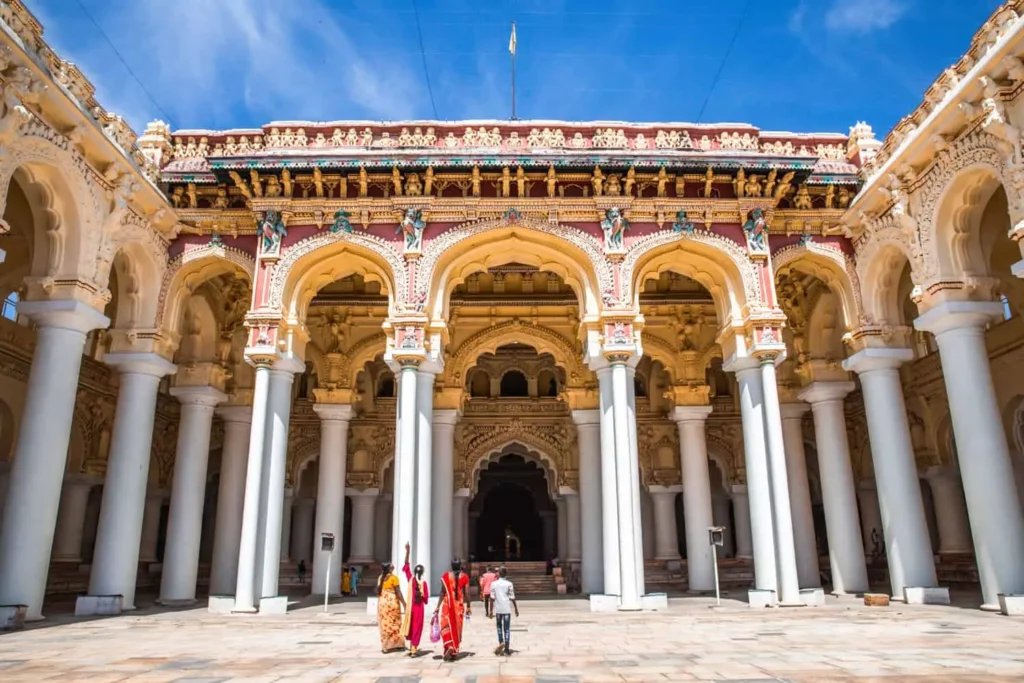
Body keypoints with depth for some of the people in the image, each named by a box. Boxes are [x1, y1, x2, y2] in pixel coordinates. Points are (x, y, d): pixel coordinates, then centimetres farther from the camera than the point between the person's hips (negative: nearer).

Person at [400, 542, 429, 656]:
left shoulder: (410, 578, -6)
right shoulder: (423, 583, -12)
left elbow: (406, 566, -2)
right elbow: (426, 597, -9)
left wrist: (407, 551, -5)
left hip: (410, 606, 2)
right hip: (419, 607, -2)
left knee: (411, 626, 16)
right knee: (417, 628, 4)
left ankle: (412, 647, 20)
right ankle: (413, 650, 4)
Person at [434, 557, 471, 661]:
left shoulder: (446, 576, -6)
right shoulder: (464, 577, -3)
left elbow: (443, 593, -5)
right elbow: (466, 594, -2)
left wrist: (438, 606, 1)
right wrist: (468, 607, 7)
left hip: (447, 604, -1)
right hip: (459, 605, 1)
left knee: (446, 626, 9)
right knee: (457, 628, 12)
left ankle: (449, 646, -14)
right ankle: (454, 652, 16)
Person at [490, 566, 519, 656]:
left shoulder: (494, 584, -1)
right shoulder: (509, 584, -4)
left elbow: (492, 598, -2)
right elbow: (512, 598, -4)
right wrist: (516, 609, 6)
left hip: (498, 609, 1)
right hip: (507, 609, -1)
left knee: (499, 626, 21)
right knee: (507, 629, 4)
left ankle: (501, 643, 4)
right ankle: (506, 650, 2)